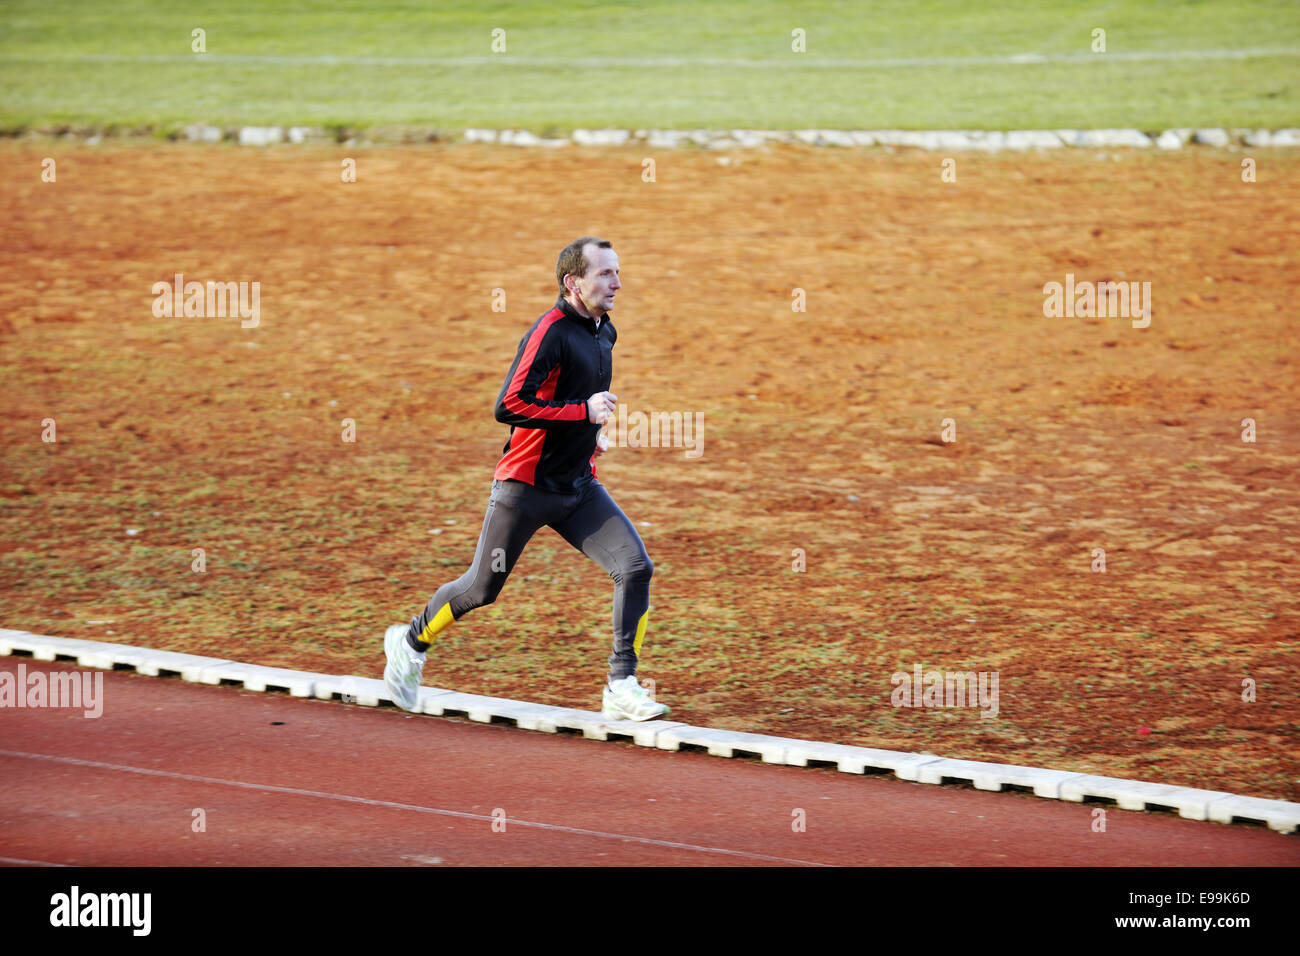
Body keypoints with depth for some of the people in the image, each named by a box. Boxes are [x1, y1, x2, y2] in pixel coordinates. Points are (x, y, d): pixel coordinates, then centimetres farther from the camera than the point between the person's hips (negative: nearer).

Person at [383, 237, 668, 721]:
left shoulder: (604, 331, 9)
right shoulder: (550, 333, -19)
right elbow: (509, 406, -26)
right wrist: (583, 412, -25)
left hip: (579, 487, 7)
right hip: (526, 486, -7)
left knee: (635, 567, -11)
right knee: (482, 589, 5)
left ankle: (621, 689, -7)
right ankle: (411, 641, 32)